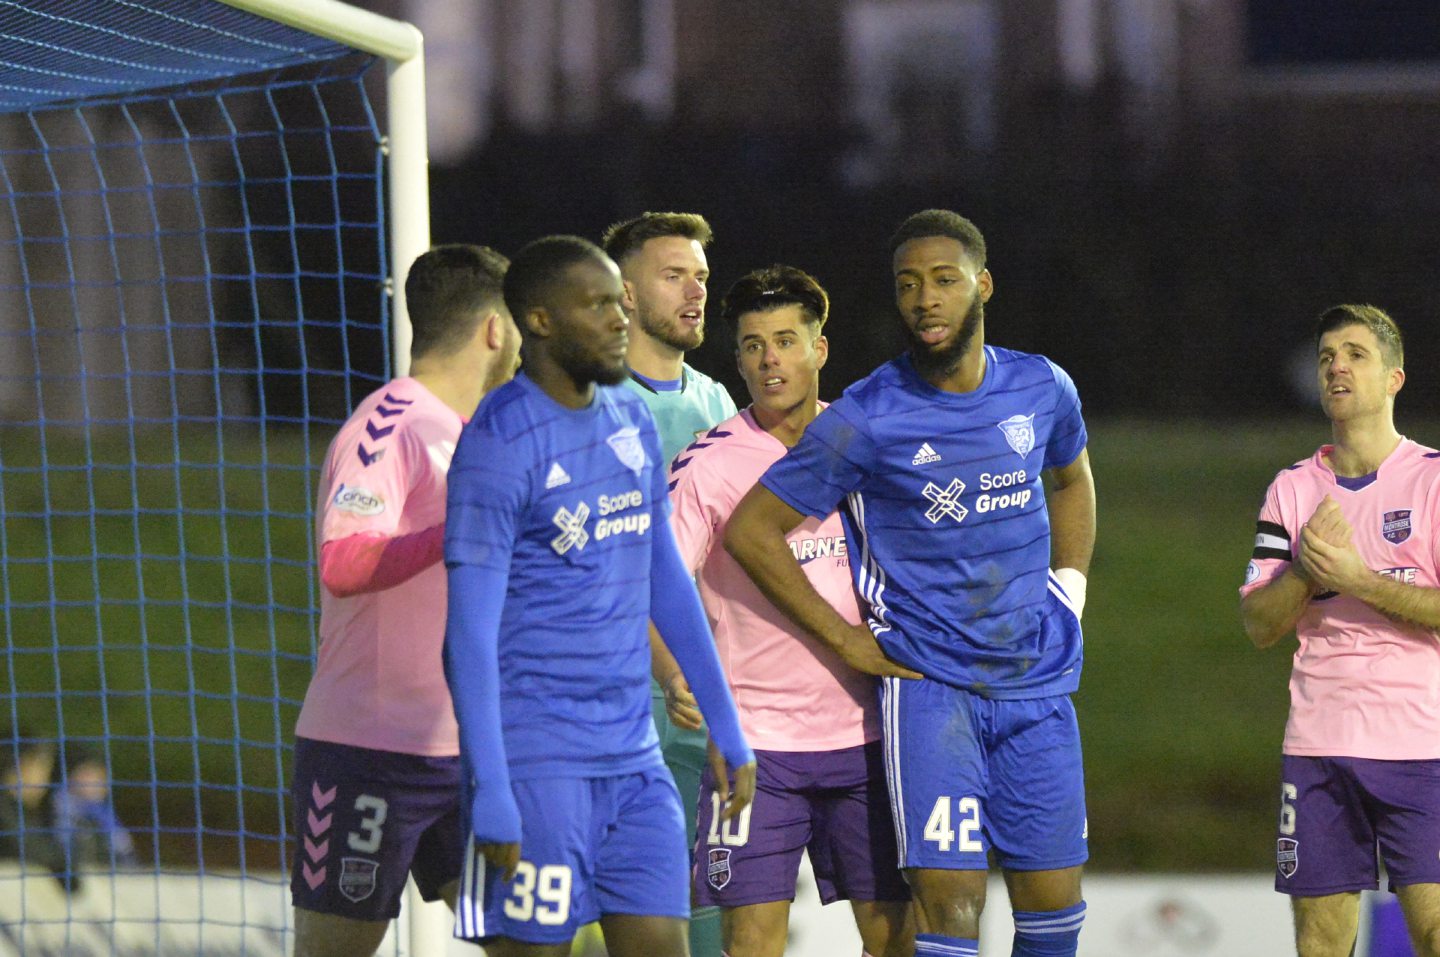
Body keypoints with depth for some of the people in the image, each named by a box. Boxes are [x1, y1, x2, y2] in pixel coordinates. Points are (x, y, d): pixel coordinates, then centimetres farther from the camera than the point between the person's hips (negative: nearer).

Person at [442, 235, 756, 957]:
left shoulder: (631, 422, 11)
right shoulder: (500, 442, -12)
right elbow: (471, 629, -15)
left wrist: (728, 731, 20)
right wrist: (491, 794, -21)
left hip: (635, 756, 7)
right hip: (536, 761, -7)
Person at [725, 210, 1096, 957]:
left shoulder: (1042, 389, 3)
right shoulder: (865, 419, -10)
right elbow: (751, 530, -4)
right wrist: (848, 640, -5)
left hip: (1038, 683, 4)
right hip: (928, 688, -4)